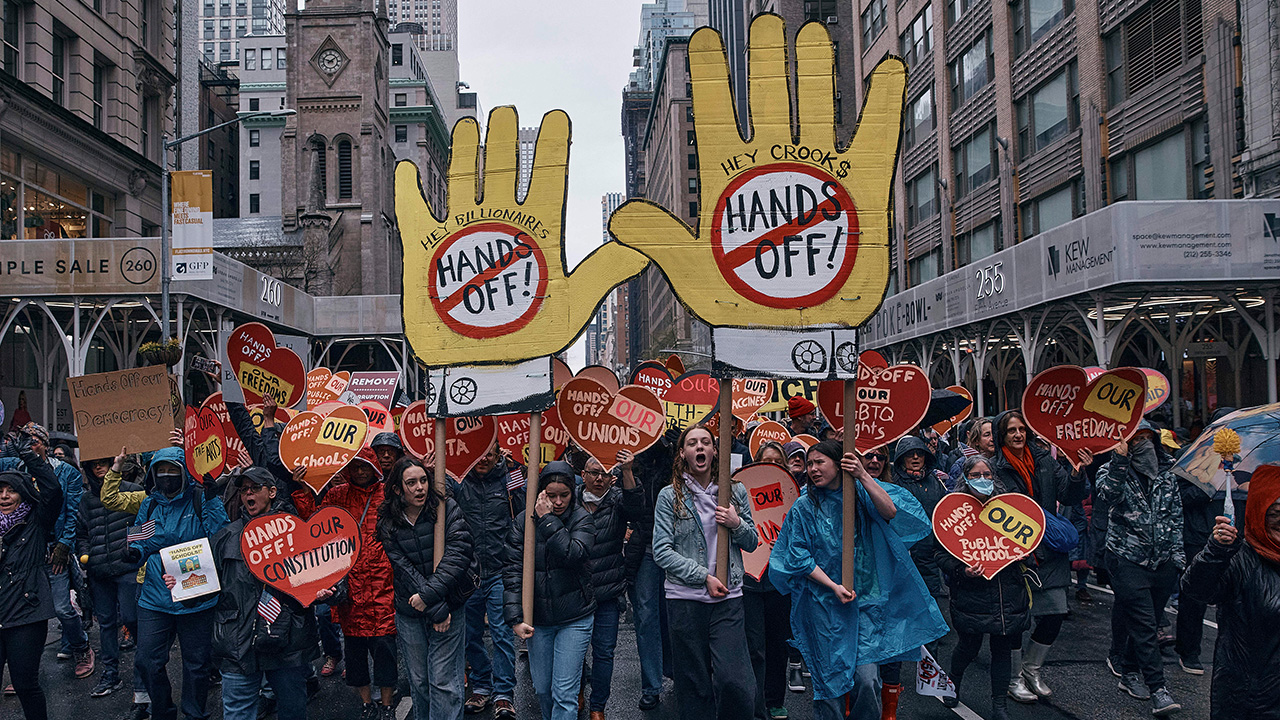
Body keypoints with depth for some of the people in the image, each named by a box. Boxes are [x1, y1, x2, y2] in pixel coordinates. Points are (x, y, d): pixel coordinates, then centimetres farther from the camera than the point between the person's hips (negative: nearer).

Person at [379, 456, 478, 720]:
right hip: (409, 613, 3)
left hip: (448, 606, -2)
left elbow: (457, 554, -15)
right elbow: (404, 570, -8)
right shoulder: (388, 523, -1)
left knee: (443, 683, -4)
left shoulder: (447, 508, -5)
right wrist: (437, 610, -14)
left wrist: (429, 594, -21)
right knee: (418, 683, 12)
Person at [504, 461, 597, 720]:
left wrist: (548, 520, -20)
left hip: (574, 619, -3)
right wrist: (515, 618, -12)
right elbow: (513, 571, -5)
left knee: (564, 693, -5)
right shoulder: (524, 522, -2)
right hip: (537, 618, 3)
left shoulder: (581, 518, -6)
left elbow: (574, 555, -24)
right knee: (541, 689, 13)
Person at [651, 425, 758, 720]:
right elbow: (662, 552, -5)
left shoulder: (736, 491, 8)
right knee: (694, 684, 4)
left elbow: (752, 543, 16)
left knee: (730, 678, -10)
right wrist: (704, 576, -12)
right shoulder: (670, 496, 1)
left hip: (728, 598, 1)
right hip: (684, 599, -1)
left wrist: (737, 525, -6)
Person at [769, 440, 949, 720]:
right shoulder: (804, 507, 4)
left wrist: (863, 476, -20)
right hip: (824, 604, 0)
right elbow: (799, 558, 0)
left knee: (867, 679, -7)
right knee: (829, 678, 2)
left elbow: (891, 512, -15)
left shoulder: (862, 494, 4)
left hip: (866, 600, 0)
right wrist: (833, 587, -10)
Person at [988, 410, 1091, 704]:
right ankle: (1015, 677, 22)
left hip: (1048, 552, 5)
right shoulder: (994, 467, -7)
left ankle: (1031, 669, 28)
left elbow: (1069, 496, 6)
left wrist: (1077, 474, -11)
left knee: (1055, 613, 5)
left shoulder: (1043, 459, 7)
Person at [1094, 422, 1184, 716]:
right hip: (1128, 561, -5)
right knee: (1144, 624, -9)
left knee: (1145, 623, 12)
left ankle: (1129, 674, 29)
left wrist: (1177, 555, 9)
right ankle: (1158, 690, -7)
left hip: (1163, 563, 5)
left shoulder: (1167, 476, 11)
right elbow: (1109, 494, -25)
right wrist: (1120, 459, -31)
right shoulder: (1113, 471, -2)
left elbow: (1175, 518, 15)